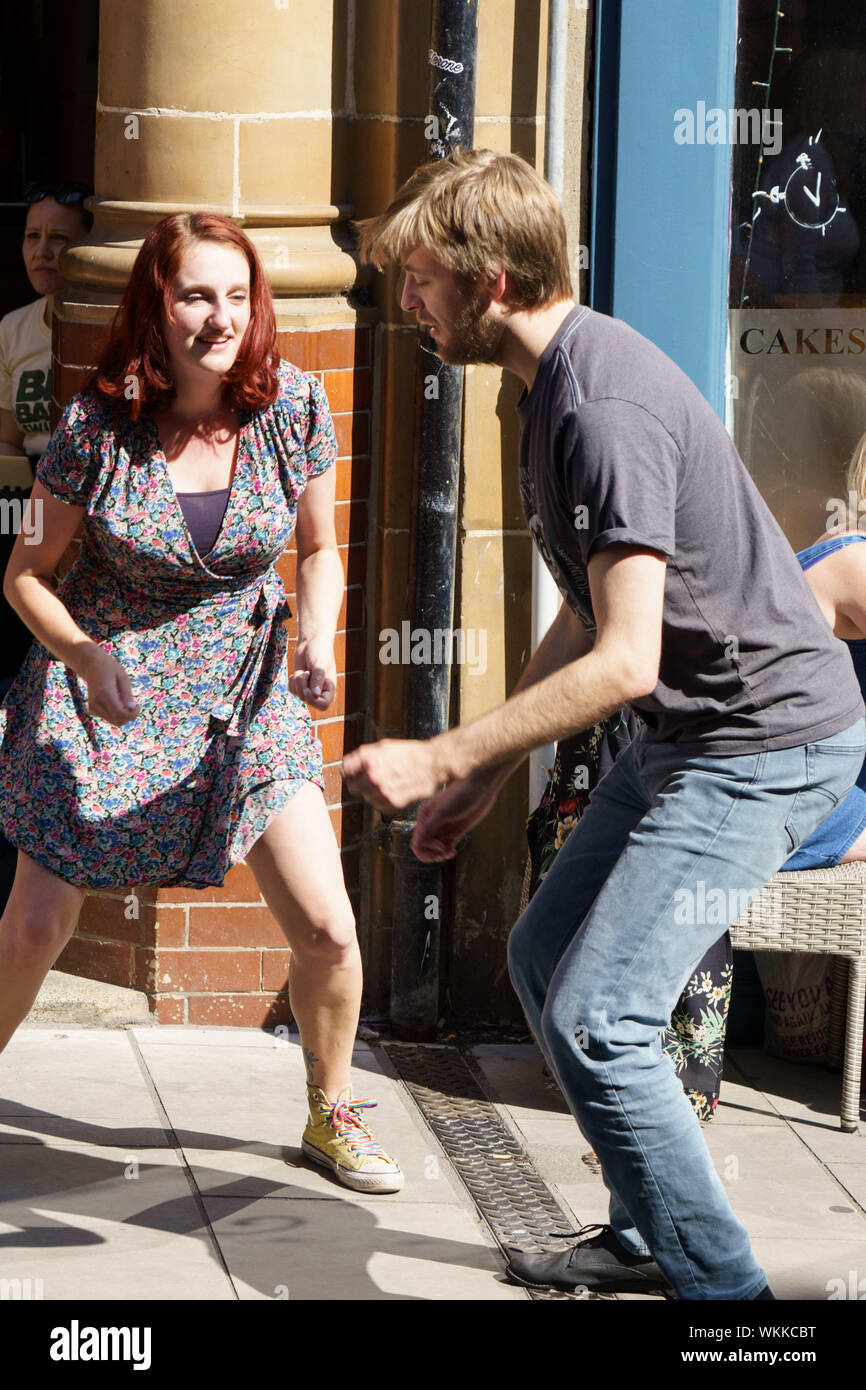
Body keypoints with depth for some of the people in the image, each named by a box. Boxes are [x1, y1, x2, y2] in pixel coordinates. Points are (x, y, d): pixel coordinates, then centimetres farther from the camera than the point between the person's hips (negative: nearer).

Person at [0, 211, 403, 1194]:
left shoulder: (293, 408, -11)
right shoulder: (98, 423, -17)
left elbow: (319, 552, 5)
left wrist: (317, 639, -14)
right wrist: (82, 652, -24)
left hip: (242, 693, 2)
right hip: (103, 694, -2)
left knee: (327, 931, -3)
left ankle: (330, 1115, 21)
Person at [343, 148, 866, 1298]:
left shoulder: (607, 409, -24)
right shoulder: (556, 384, 9)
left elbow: (625, 660, -28)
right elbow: (591, 616, 19)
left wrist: (443, 758, -23)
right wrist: (488, 774, 17)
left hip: (767, 741, -11)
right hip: (697, 730, 11)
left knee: (596, 1018, -15)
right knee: (545, 960, 18)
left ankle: (722, 1285, -5)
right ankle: (652, 1234, 29)